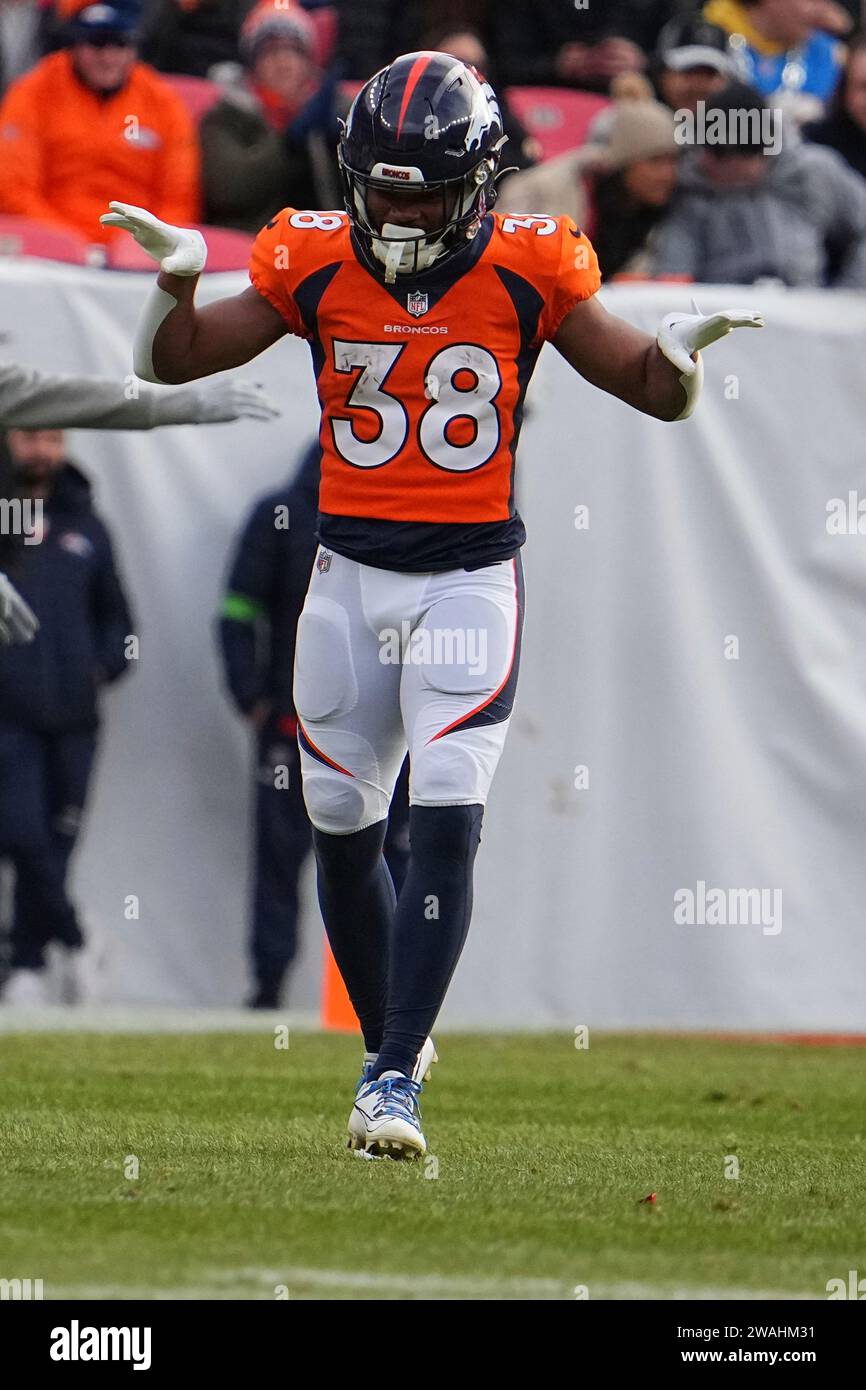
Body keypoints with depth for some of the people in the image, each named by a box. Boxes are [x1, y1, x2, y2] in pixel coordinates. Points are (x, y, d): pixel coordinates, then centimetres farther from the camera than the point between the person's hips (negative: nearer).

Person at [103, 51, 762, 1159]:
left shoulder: (527, 274, -6)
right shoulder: (315, 267, -3)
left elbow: (656, 394, 2)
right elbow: (171, 363, 5)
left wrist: (679, 352, -21)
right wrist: (177, 283, -15)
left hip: (470, 577, -3)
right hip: (350, 574, 3)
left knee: (447, 820, -15)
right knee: (342, 827, 10)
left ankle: (396, 1083, -14)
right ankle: (389, 1044, 30)